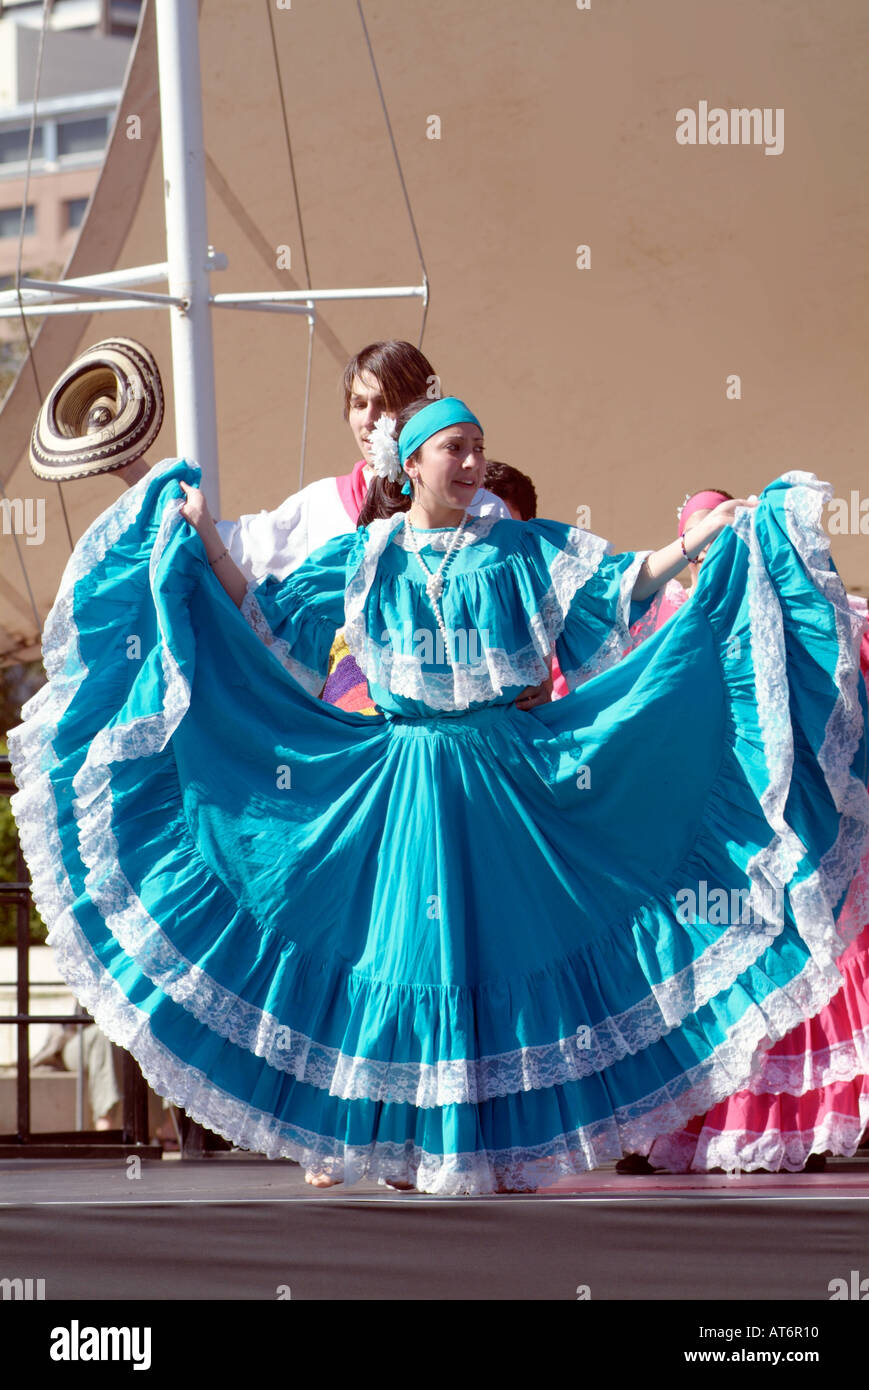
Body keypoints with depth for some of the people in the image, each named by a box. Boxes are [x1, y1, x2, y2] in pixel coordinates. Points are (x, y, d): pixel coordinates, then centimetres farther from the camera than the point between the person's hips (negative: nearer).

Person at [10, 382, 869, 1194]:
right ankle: (379, 1139, 6)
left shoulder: (521, 552, 5)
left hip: (500, 778, 0)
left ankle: (506, 1139, 4)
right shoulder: (363, 558, 7)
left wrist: (710, 536, -8)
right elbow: (264, 623, 10)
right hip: (396, 783, 0)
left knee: (497, 945, -2)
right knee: (388, 944, -1)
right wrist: (205, 541, 5)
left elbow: (624, 586, 2)